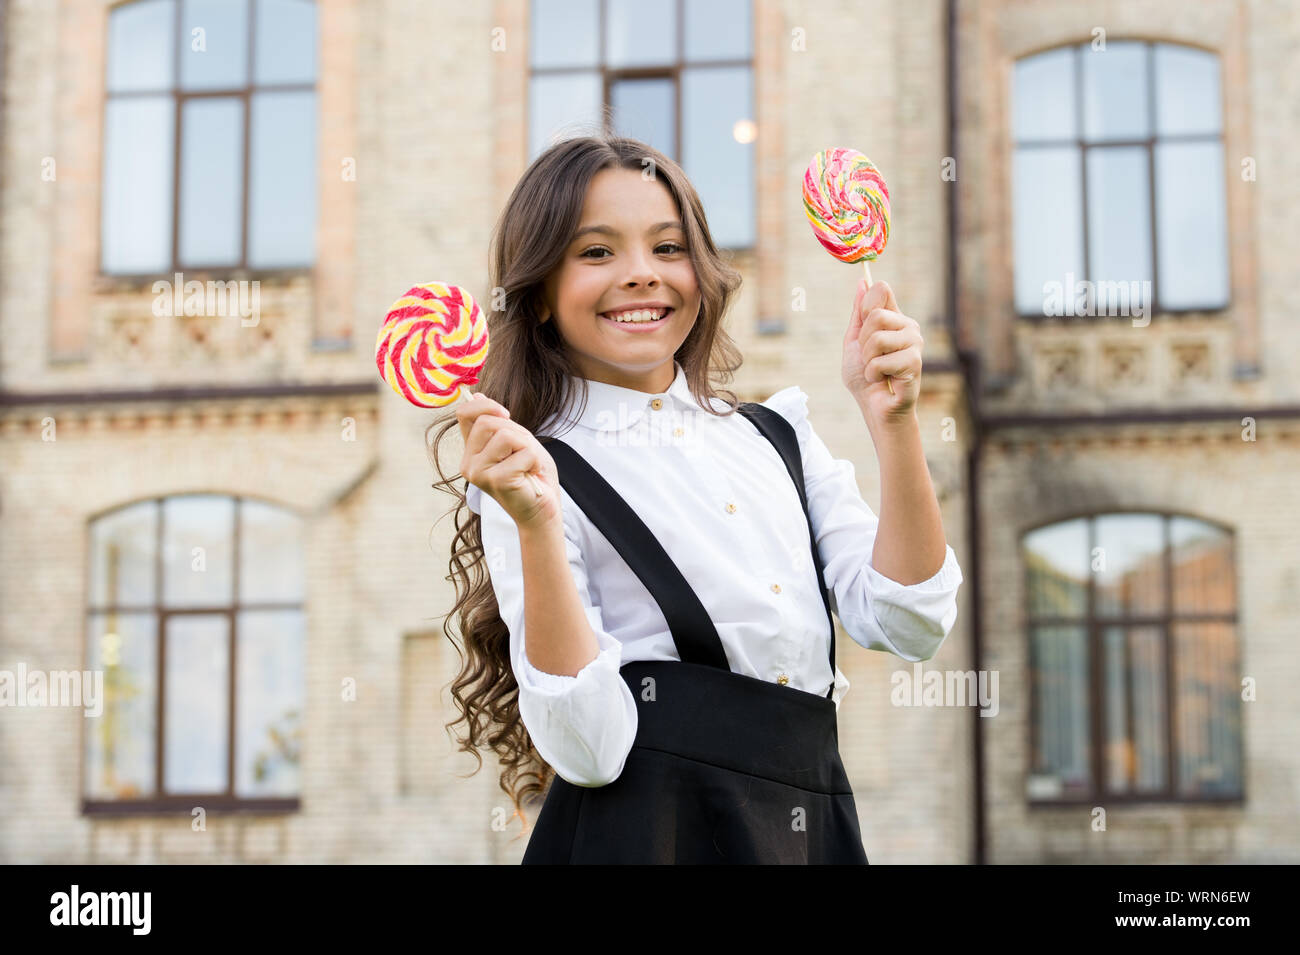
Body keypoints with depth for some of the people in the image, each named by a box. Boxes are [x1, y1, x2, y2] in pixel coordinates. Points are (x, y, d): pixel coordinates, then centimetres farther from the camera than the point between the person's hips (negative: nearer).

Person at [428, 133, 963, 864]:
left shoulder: (778, 435, 9)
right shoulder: (530, 478, -4)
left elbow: (907, 627, -2)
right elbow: (589, 750, -15)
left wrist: (893, 422, -10)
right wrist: (535, 525, -24)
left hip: (814, 823, 4)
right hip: (649, 829, -4)